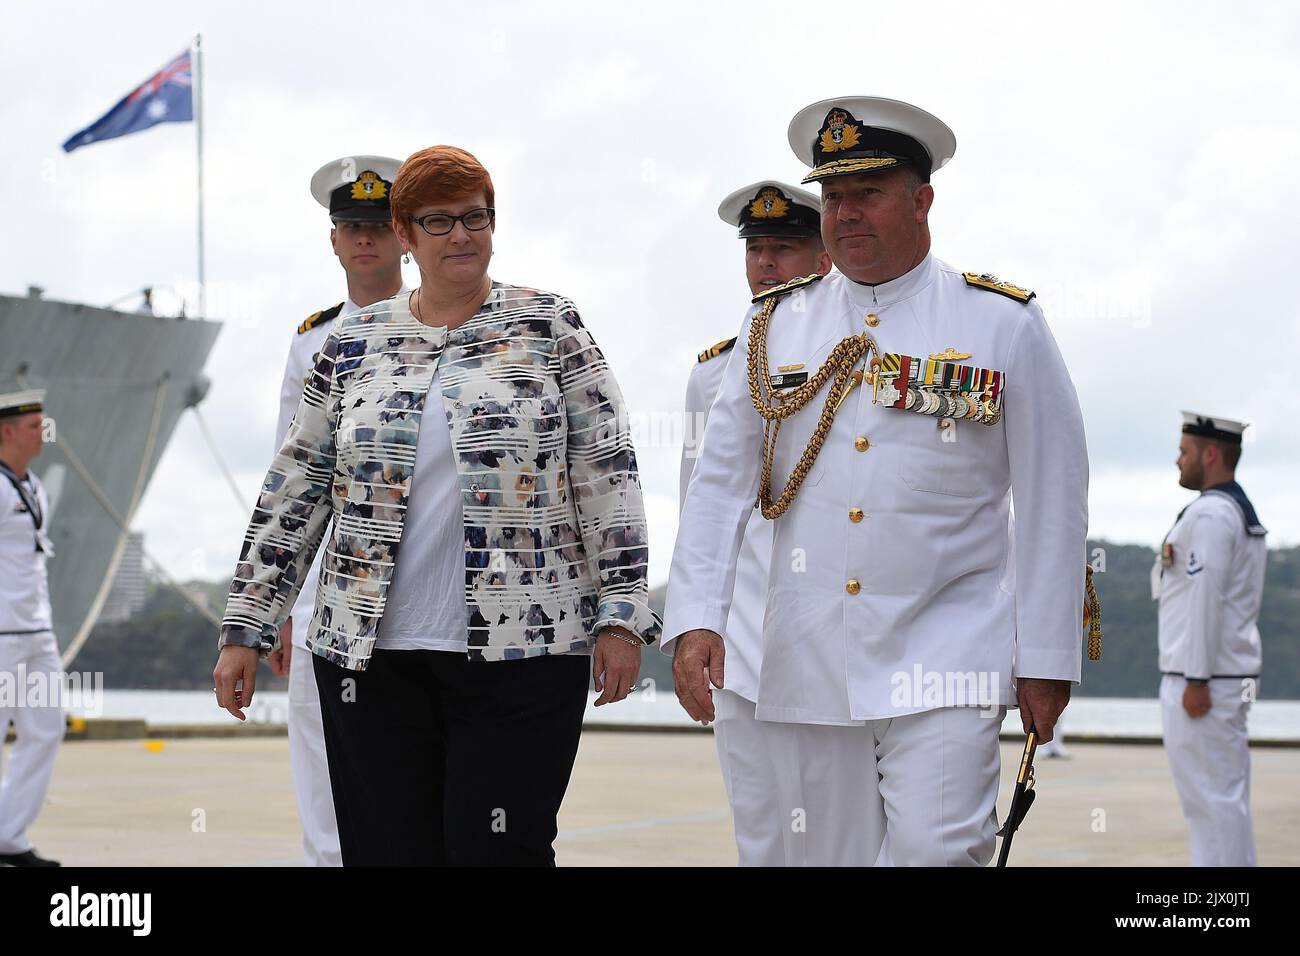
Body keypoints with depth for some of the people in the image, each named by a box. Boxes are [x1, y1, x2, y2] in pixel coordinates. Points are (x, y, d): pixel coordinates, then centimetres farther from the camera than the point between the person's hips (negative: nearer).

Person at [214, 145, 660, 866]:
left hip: (519, 649, -2)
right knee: (385, 850, 3)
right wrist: (245, 630, 9)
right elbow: (291, 493, 12)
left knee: (498, 848, -6)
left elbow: (607, 475, 1)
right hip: (370, 652, 2)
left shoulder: (549, 327, 5)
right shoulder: (352, 343, 11)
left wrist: (621, 615, -6)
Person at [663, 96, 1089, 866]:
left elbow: (1053, 500, 2)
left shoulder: (1007, 324, 1)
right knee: (834, 855, 8)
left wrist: (1047, 658, 0)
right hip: (809, 668, 3)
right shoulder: (776, 325, 8)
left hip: (947, 664, -3)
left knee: (935, 851, -18)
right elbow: (721, 480, 7)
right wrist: (695, 620, -5)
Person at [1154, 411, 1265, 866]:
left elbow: (1206, 599, -20)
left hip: (1203, 681, -10)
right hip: (1233, 678, 10)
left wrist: (1196, 681, -21)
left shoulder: (1209, 514, -14)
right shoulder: (1245, 515, 18)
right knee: (1224, 797, 12)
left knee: (1212, 798, -9)